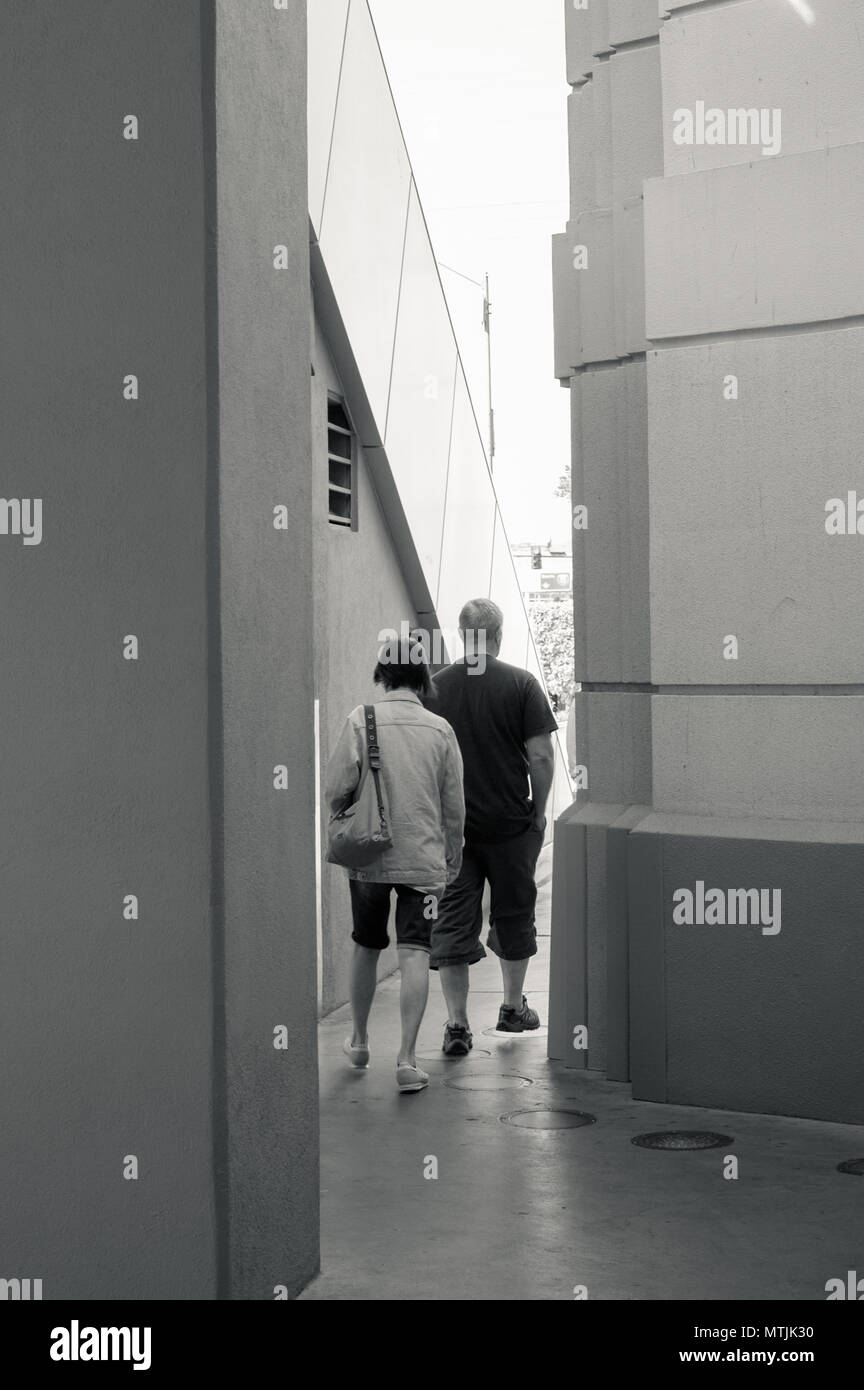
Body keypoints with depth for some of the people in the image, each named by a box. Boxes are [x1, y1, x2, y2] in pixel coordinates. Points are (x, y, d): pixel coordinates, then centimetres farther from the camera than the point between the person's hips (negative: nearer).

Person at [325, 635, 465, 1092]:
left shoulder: (361, 720, -6)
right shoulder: (439, 729, -1)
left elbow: (335, 788, -12)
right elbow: (454, 806, 4)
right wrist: (452, 860, 18)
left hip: (369, 857, 0)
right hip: (423, 857, 0)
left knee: (366, 949, 17)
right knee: (415, 955, -2)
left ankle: (359, 1041, 33)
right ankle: (407, 1058, -10)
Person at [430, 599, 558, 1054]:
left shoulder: (435, 686, -1)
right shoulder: (521, 684, -7)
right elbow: (540, 754, -9)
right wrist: (539, 809, 4)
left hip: (450, 824, 1)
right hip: (511, 821, -1)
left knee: (452, 922, 4)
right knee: (513, 912, 16)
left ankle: (457, 1023, 1)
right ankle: (513, 1008, 28)